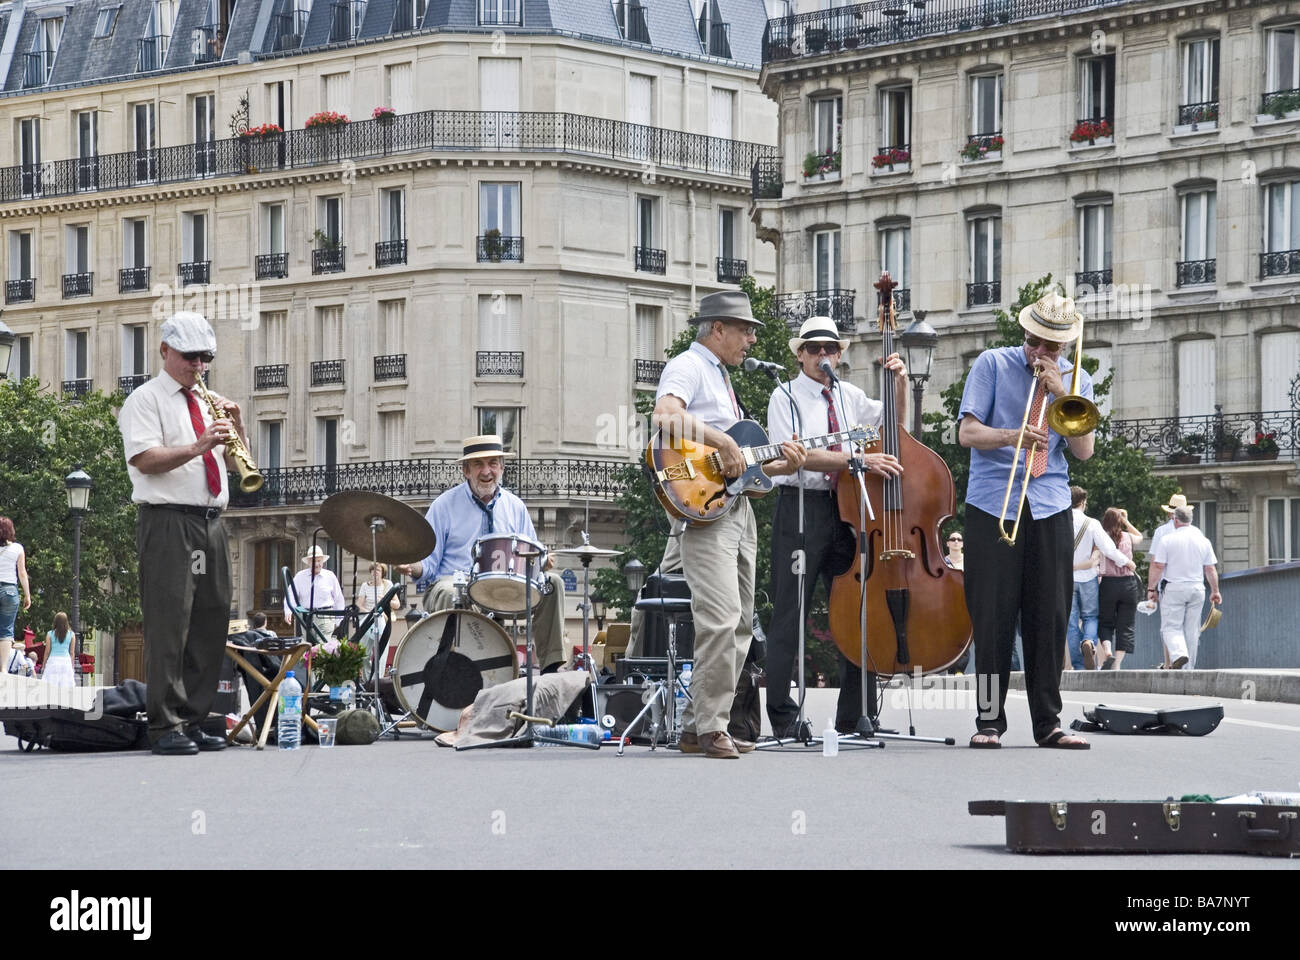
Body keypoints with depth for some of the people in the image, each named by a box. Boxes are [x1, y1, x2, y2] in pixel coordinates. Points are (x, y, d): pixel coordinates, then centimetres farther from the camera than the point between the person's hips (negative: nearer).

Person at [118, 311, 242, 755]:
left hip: (211, 522, 7)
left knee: (210, 623, 5)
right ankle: (165, 727, -11)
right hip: (168, 521, -7)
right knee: (170, 624, -11)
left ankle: (192, 721, 10)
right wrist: (198, 446, -25)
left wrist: (235, 427, 2)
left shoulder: (207, 402, 21)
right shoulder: (145, 400, 1)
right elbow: (145, 459, -14)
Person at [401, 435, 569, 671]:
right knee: (449, 593, -39)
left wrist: (543, 563, -8)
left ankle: (552, 665, -17)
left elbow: (532, 560, 17)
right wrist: (415, 568, -22)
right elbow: (428, 562, 2)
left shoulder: (515, 507, 16)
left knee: (552, 582, -18)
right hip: (452, 583, -4)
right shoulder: (445, 505, 4)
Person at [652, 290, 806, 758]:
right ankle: (711, 728, -14)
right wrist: (722, 441, -27)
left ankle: (696, 727, 14)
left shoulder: (721, 377, 24)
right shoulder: (688, 368, -5)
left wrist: (779, 466, 8)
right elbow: (665, 415, -28)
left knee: (740, 624, 10)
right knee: (721, 618, -18)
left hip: (737, 506, 10)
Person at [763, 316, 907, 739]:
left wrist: (901, 382, 10)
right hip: (800, 510, -5)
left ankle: (854, 718, 5)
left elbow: (896, 424, 28)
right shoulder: (786, 397, 0)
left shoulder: (848, 396, 15)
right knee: (790, 613, -5)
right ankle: (783, 718, -4)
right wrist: (858, 459, -22)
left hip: (845, 509, 5)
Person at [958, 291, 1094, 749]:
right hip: (992, 504, -2)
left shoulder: (1076, 380, 12)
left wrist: (1062, 395, -7)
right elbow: (968, 432, -1)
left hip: (1050, 507, 2)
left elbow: (1084, 450, 3)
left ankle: (1047, 723, 4)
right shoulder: (992, 365, 5)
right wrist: (1012, 437, -19)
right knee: (992, 615, -5)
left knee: (1050, 617, -1)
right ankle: (989, 720, 1)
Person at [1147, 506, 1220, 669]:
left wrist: (1151, 589, 2)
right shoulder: (1203, 541, 5)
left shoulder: (1167, 540, -5)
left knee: (1171, 627, 1)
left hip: (1174, 588, -3)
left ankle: (1179, 654, -25)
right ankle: (1189, 667, 12)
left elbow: (1157, 567, -7)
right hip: (1197, 589, 3)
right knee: (1192, 630, 9)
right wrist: (1215, 591, 17)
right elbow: (1210, 570, 7)